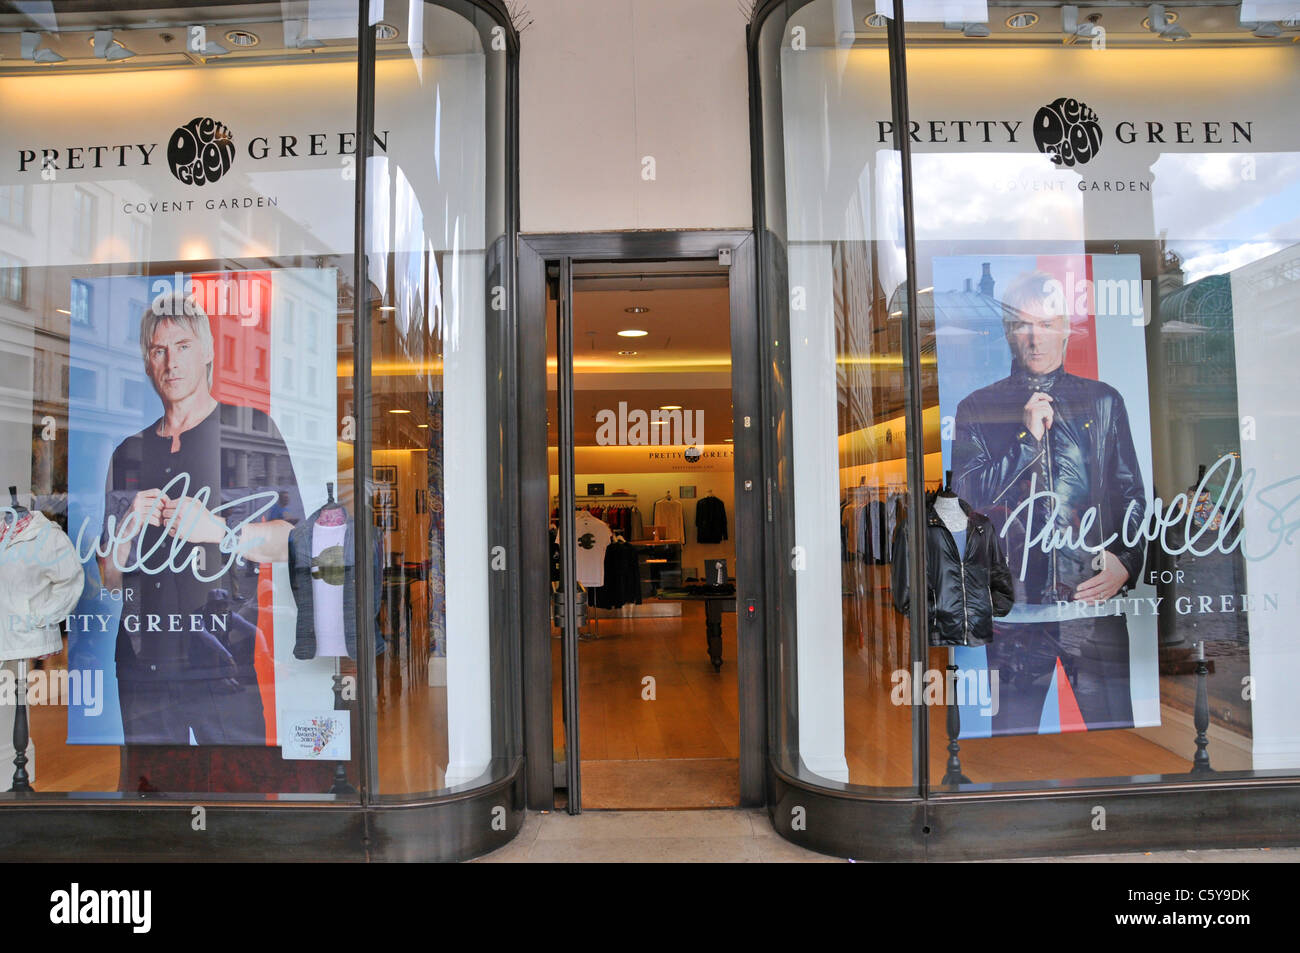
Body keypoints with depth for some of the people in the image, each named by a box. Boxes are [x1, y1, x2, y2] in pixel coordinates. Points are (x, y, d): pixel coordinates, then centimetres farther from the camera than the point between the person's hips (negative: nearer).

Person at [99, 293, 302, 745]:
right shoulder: (129, 452, 16)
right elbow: (108, 577, 15)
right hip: (143, 668, 4)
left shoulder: (251, 431, 2)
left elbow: (293, 541, -6)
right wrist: (129, 529, -4)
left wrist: (220, 531, -18)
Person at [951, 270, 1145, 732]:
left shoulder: (1103, 401, 12)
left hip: (1094, 594, 1)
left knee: (1114, 725, 2)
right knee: (1014, 723, 5)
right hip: (1016, 603, -1)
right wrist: (1028, 438, -9)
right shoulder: (977, 409, 6)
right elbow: (967, 498, -2)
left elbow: (1133, 496, 12)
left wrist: (1126, 563, -2)